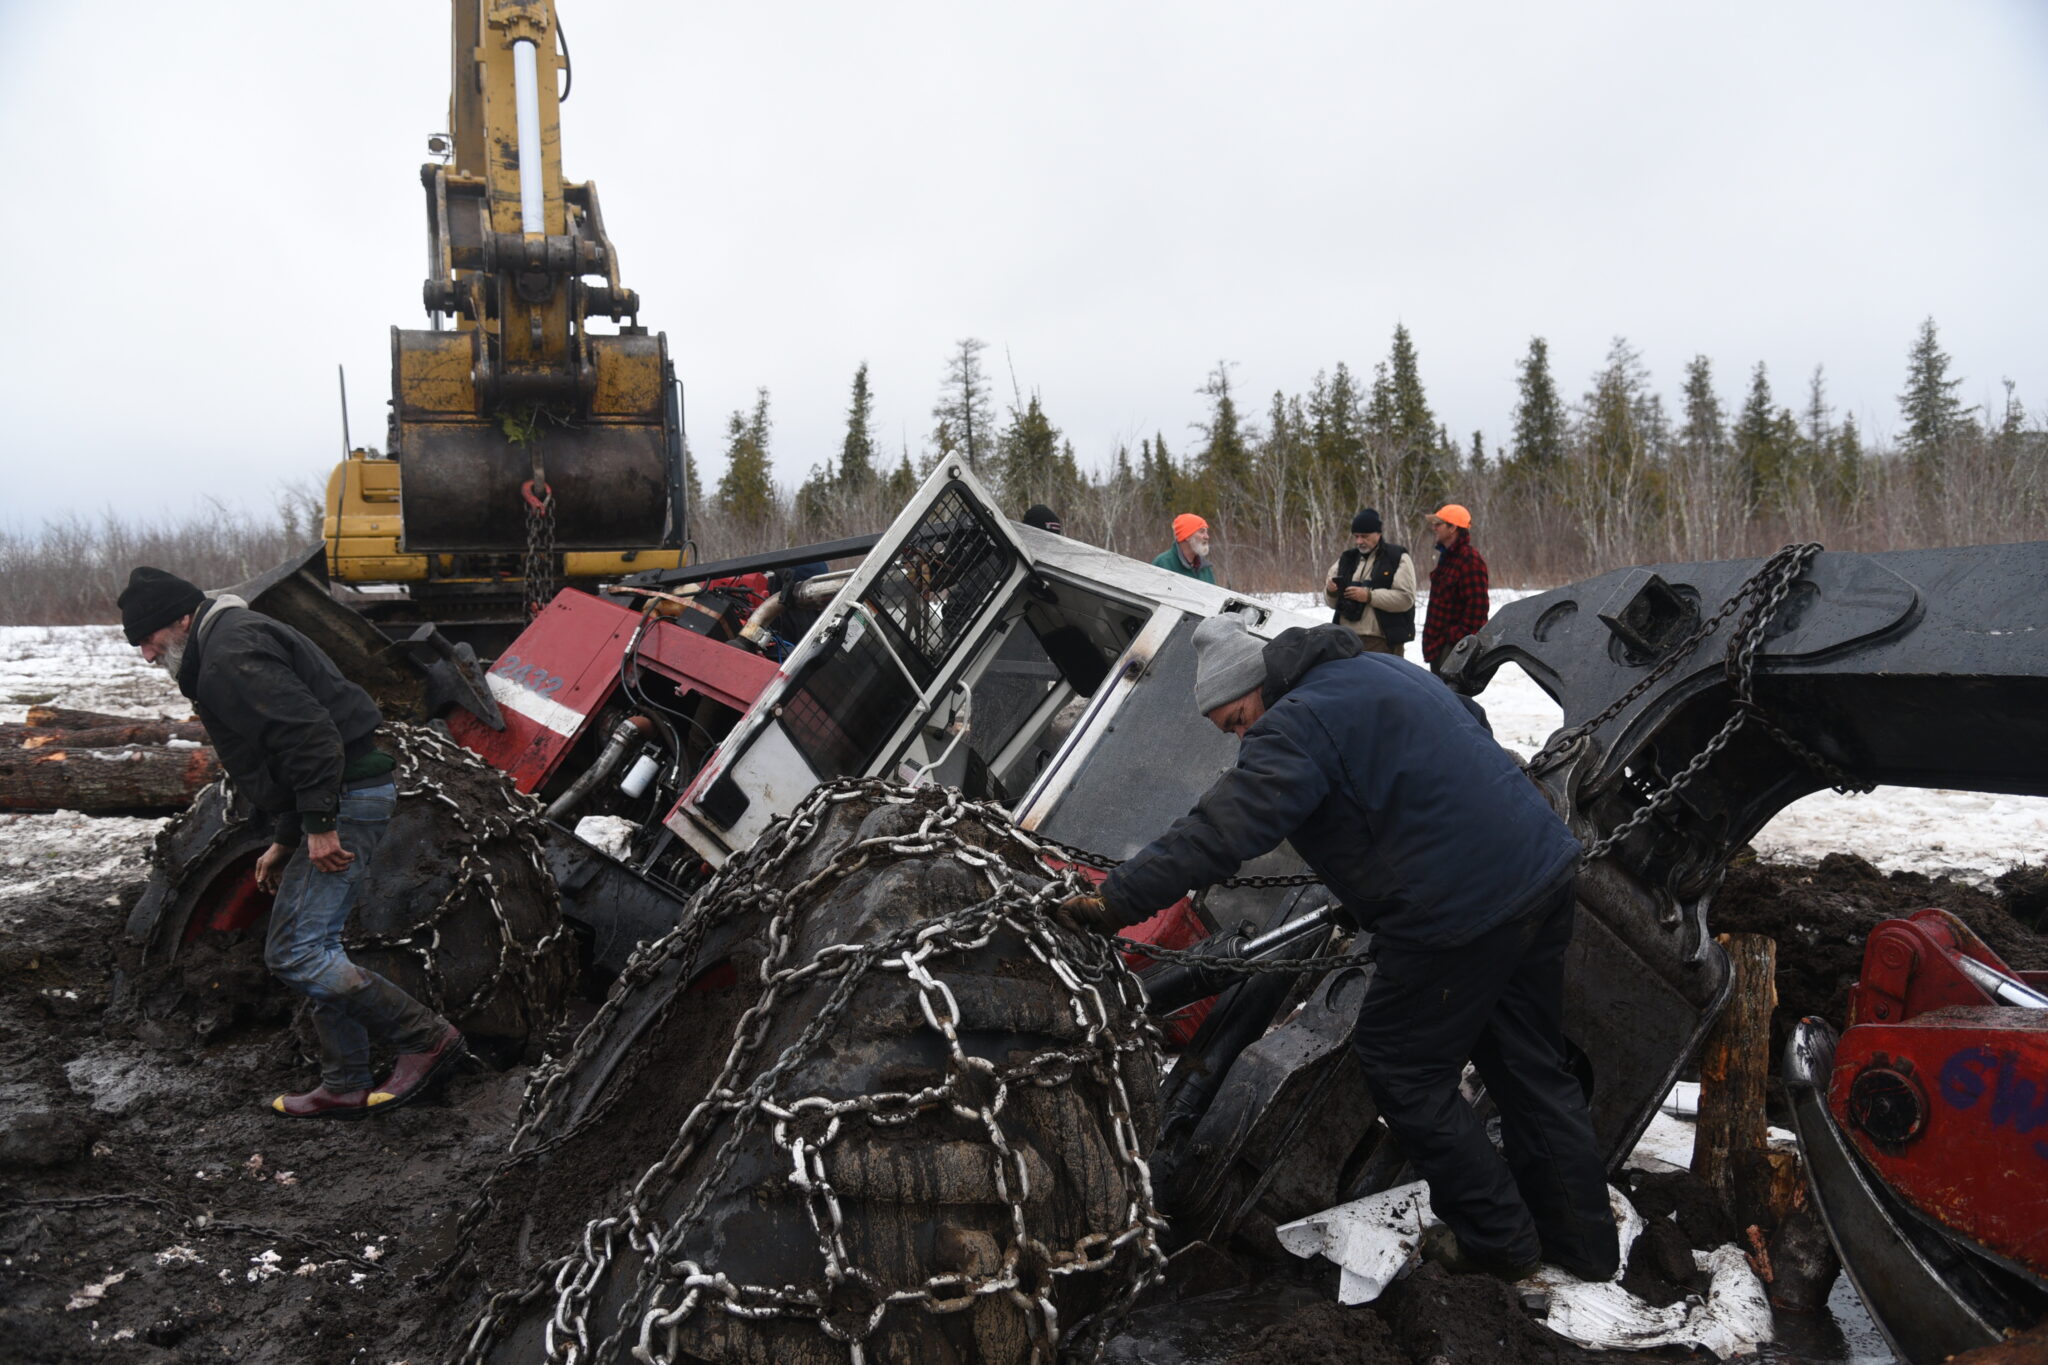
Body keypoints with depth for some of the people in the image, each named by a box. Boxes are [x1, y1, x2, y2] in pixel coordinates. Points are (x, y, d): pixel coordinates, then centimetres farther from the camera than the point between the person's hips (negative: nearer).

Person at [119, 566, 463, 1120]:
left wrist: (319, 824, -23)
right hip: (346, 799, 11)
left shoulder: (231, 656, -13)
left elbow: (309, 733, -25)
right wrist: (284, 841, 23)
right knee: (314, 945, 15)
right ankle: (346, 1086, 21)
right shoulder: (227, 648, 23)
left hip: (349, 798, -11)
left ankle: (425, 1036, -5)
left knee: (294, 951, -10)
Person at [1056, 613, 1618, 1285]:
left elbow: (1219, 833, -23)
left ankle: (1497, 1238, 18)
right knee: (1533, 1065, 21)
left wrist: (1112, 902, -20)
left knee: (1401, 1069, 7)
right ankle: (1582, 1240, 32)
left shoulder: (1298, 725, -13)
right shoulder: (1378, 671, 16)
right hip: (1545, 870, 10)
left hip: (1462, 911, -10)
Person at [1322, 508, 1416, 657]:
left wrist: (1369, 596, -17)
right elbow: (1333, 604, 19)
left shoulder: (1398, 558, 1)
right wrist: (1331, 592, -4)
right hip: (1347, 640, 5)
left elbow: (1406, 598, -12)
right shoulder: (1347, 559, 17)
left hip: (1383, 643, -5)